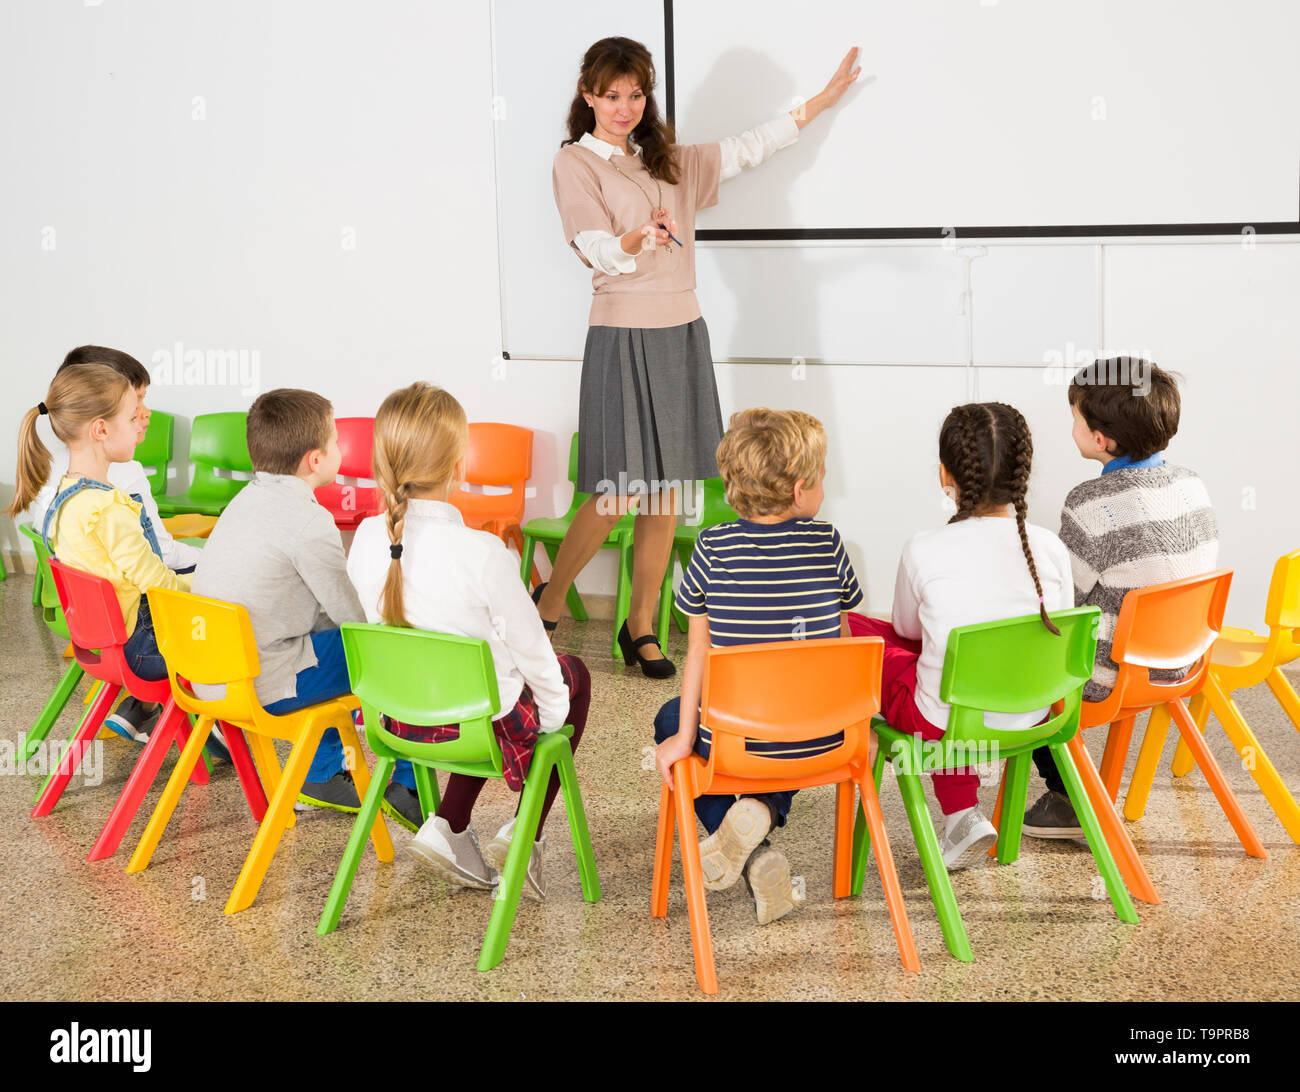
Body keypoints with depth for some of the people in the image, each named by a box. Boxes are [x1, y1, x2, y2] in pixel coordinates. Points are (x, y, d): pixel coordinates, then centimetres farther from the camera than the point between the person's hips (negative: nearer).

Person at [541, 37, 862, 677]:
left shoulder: (668, 161, 17)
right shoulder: (574, 163, -1)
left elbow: (746, 150, 25)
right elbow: (597, 251, -14)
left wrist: (819, 102, 28)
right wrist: (638, 237, -36)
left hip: (681, 334, 6)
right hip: (624, 336, -6)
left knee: (665, 491, 3)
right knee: (620, 492, -9)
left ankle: (640, 626, 11)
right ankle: (547, 603, 11)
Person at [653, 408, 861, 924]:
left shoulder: (713, 548, -8)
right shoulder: (827, 543, -5)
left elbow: (699, 649, -3)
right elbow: (840, 641, 4)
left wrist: (684, 738, 4)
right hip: (819, 741, 2)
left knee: (670, 718, 30)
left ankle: (745, 846, 9)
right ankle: (766, 809, 7)